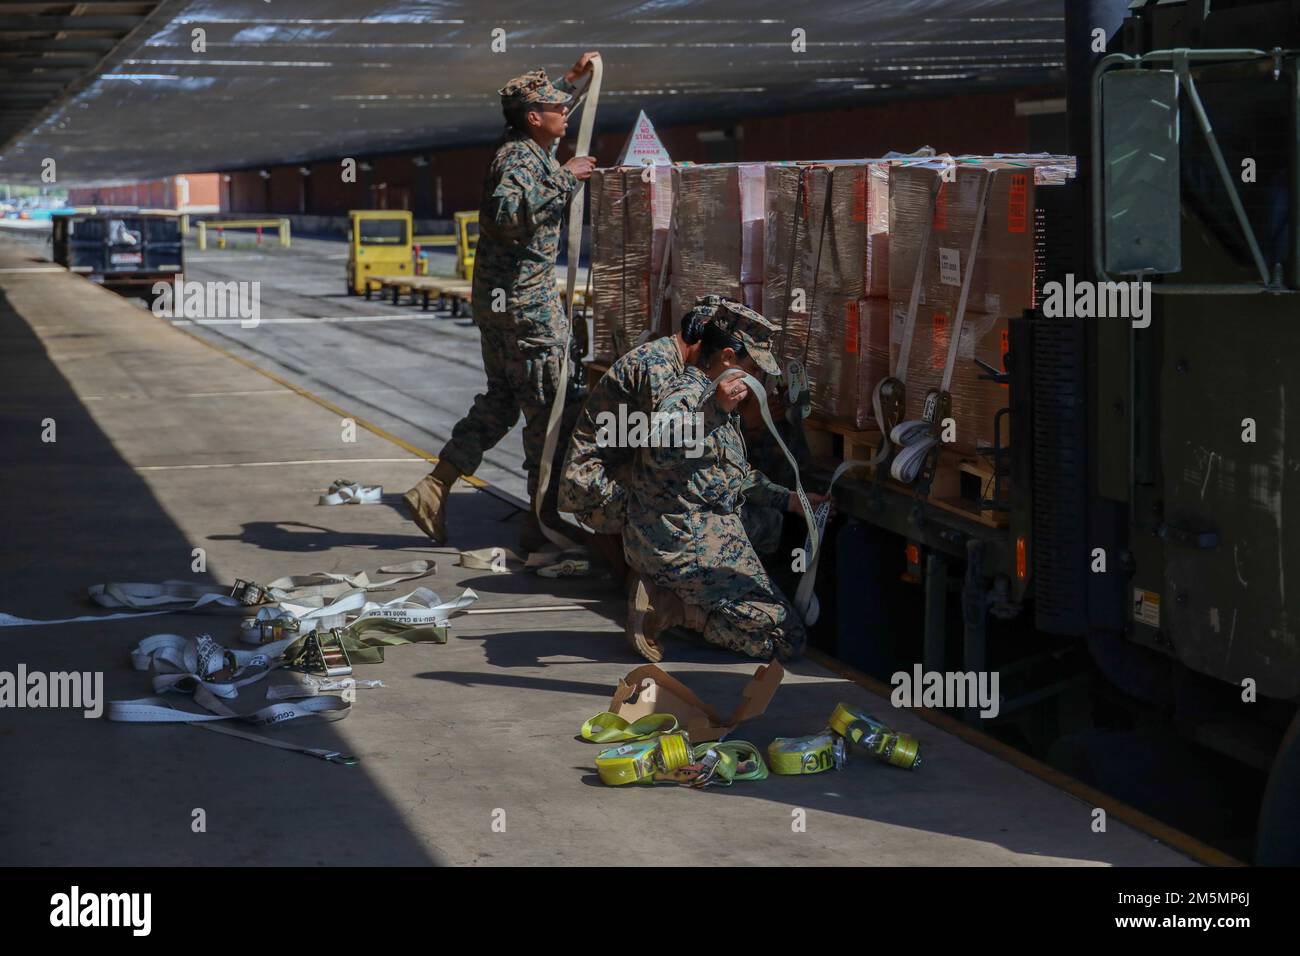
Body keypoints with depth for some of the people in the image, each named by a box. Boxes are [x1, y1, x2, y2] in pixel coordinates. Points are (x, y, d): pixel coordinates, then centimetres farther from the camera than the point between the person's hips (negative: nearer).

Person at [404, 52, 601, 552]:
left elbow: (537, 109, 38)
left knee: (500, 400, 15)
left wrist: (571, 78, 40)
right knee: (549, 408, -3)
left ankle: (434, 489, 10)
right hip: (525, 299, -10)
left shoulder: (523, 150, 12)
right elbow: (509, 213, -39)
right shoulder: (520, 160, -18)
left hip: (497, 298, 10)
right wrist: (563, 179, -30)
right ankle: (543, 520, 3)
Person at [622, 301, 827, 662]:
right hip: (685, 543, -10)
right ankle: (669, 606, -10)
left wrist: (790, 500, 24)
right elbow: (658, 451, -37)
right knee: (787, 639, -11)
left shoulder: (714, 399, 19)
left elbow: (739, 476, 31)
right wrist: (716, 410, -36)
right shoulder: (688, 394, -14)